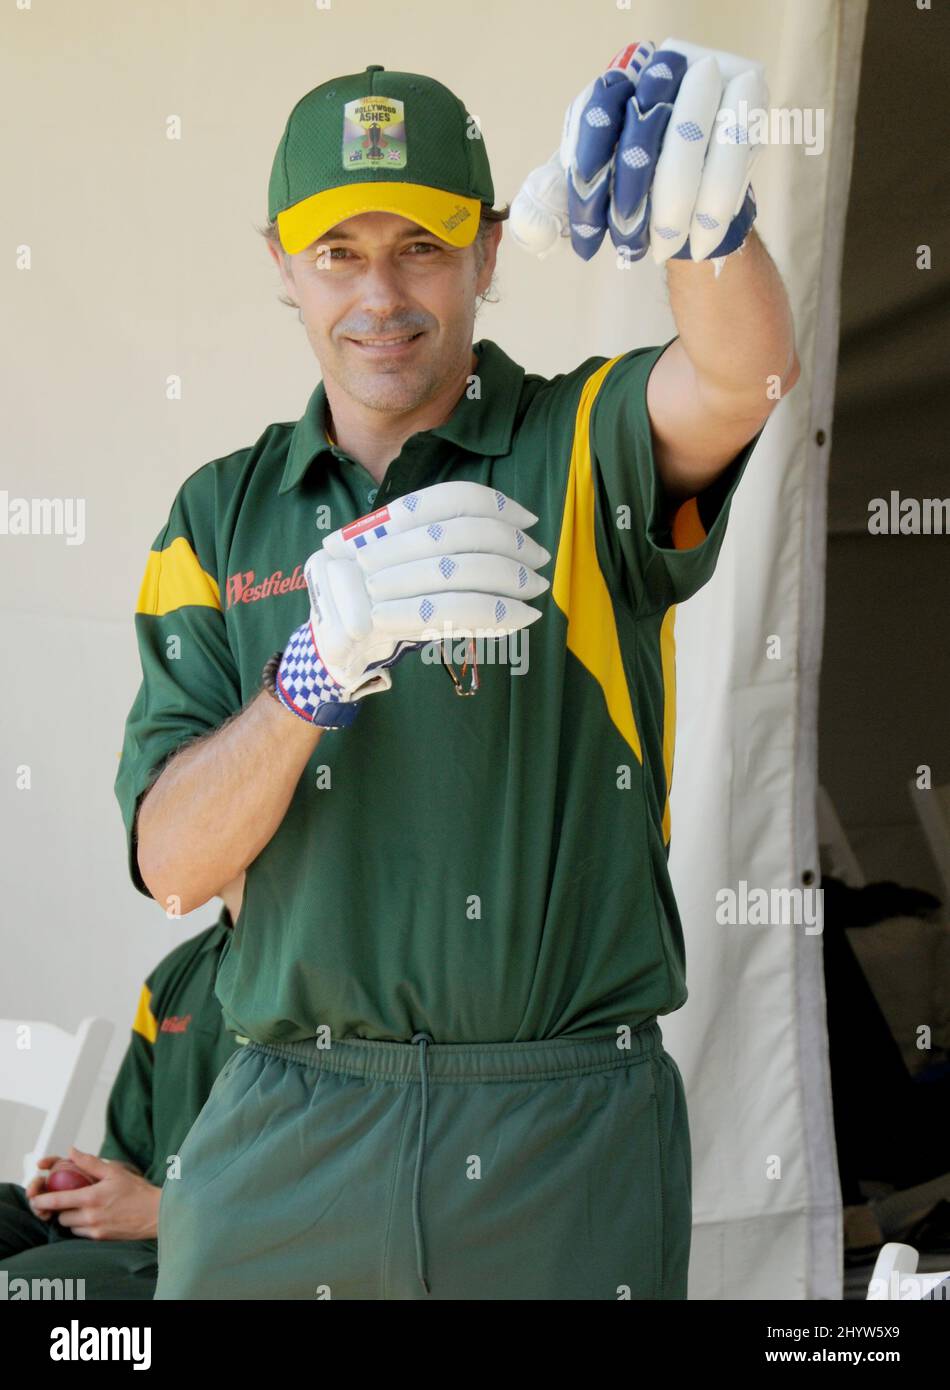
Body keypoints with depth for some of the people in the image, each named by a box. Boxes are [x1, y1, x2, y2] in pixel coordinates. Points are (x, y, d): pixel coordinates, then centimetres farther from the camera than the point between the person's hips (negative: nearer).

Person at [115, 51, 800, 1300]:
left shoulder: (584, 453, 2)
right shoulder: (222, 518, 10)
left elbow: (746, 372, -22)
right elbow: (172, 859, -1)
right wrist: (320, 666, -20)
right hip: (287, 1141, 2)